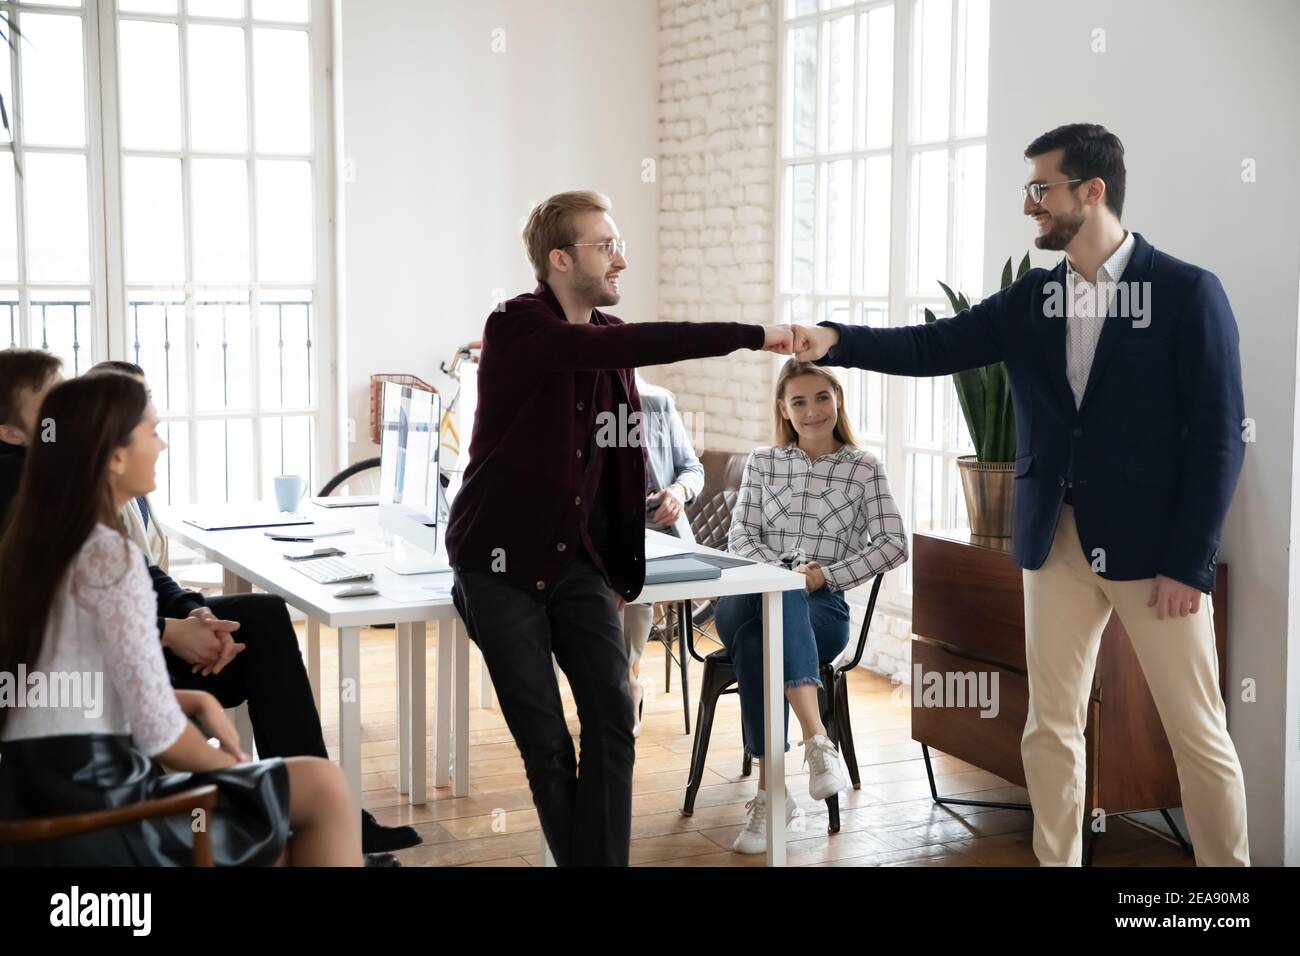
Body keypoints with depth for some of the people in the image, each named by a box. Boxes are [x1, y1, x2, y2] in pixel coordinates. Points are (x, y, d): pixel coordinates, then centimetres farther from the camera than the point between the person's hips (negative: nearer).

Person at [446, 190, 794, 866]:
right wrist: (752, 336, -33)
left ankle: (603, 857, 2)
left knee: (613, 719, -8)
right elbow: (626, 347, -32)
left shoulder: (608, 339, 5)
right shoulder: (515, 327, -16)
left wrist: (625, 570, 10)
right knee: (546, 745, -2)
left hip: (579, 560, 5)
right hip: (500, 563, -5)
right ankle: (577, 855, 17)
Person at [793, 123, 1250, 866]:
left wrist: (1191, 563, -13)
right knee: (1051, 728, 9)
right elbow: (934, 346, 2)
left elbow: (1219, 436, -10)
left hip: (1154, 545, -5)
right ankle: (1057, 862, 22)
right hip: (1057, 543, 5)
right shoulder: (1029, 300, 6)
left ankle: (1228, 861, 21)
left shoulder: (1188, 292, -8)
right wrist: (837, 342, -14)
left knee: (1198, 732, 5)